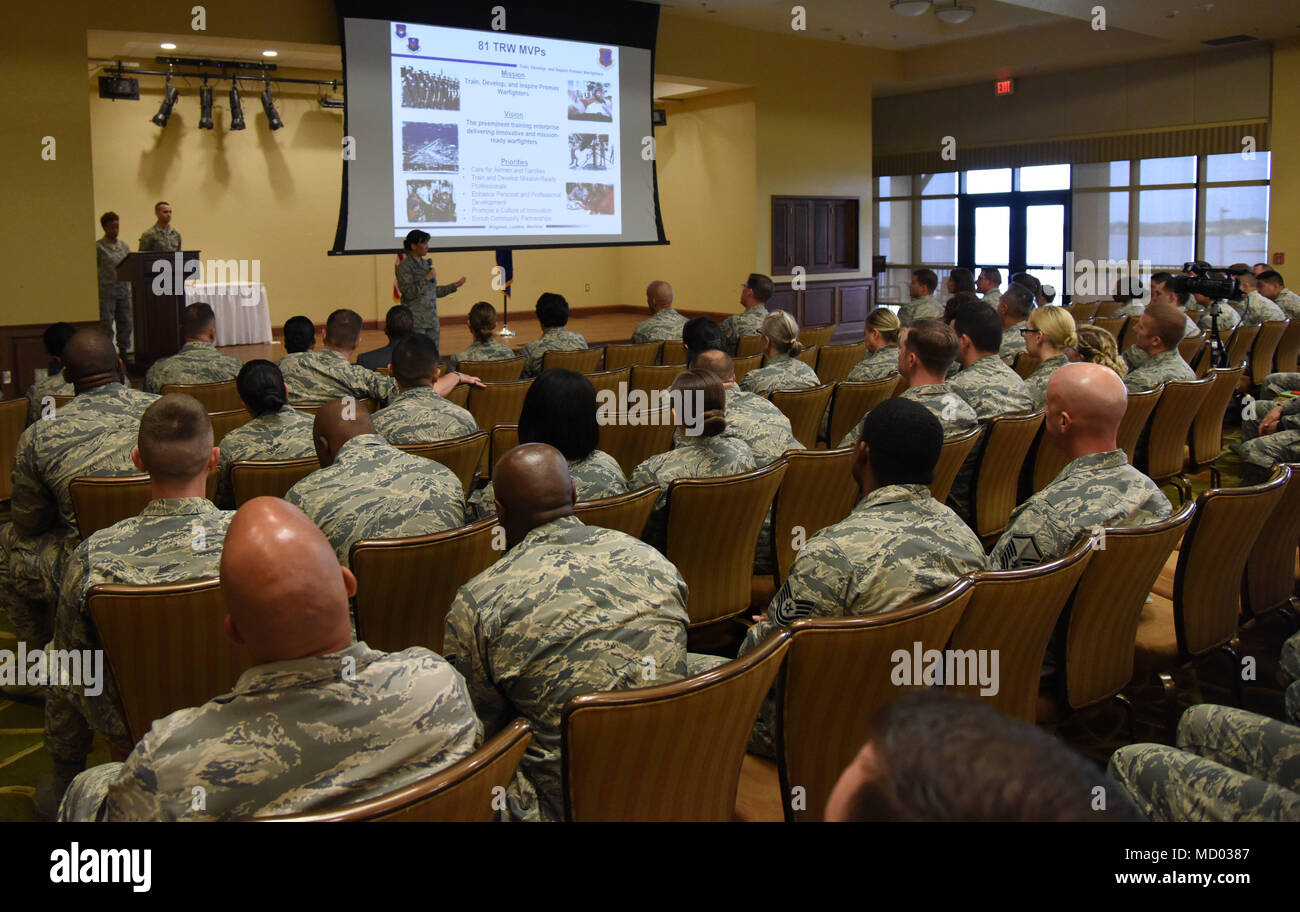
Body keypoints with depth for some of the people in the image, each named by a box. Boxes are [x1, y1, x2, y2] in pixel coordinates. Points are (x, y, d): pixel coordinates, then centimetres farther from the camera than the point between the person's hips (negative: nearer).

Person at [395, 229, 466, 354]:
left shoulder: (426, 264, 14)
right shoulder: (404, 266, -8)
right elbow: (408, 293, -17)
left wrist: (454, 286, 19)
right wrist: (426, 279, -17)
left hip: (432, 319, 7)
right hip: (415, 320, -7)